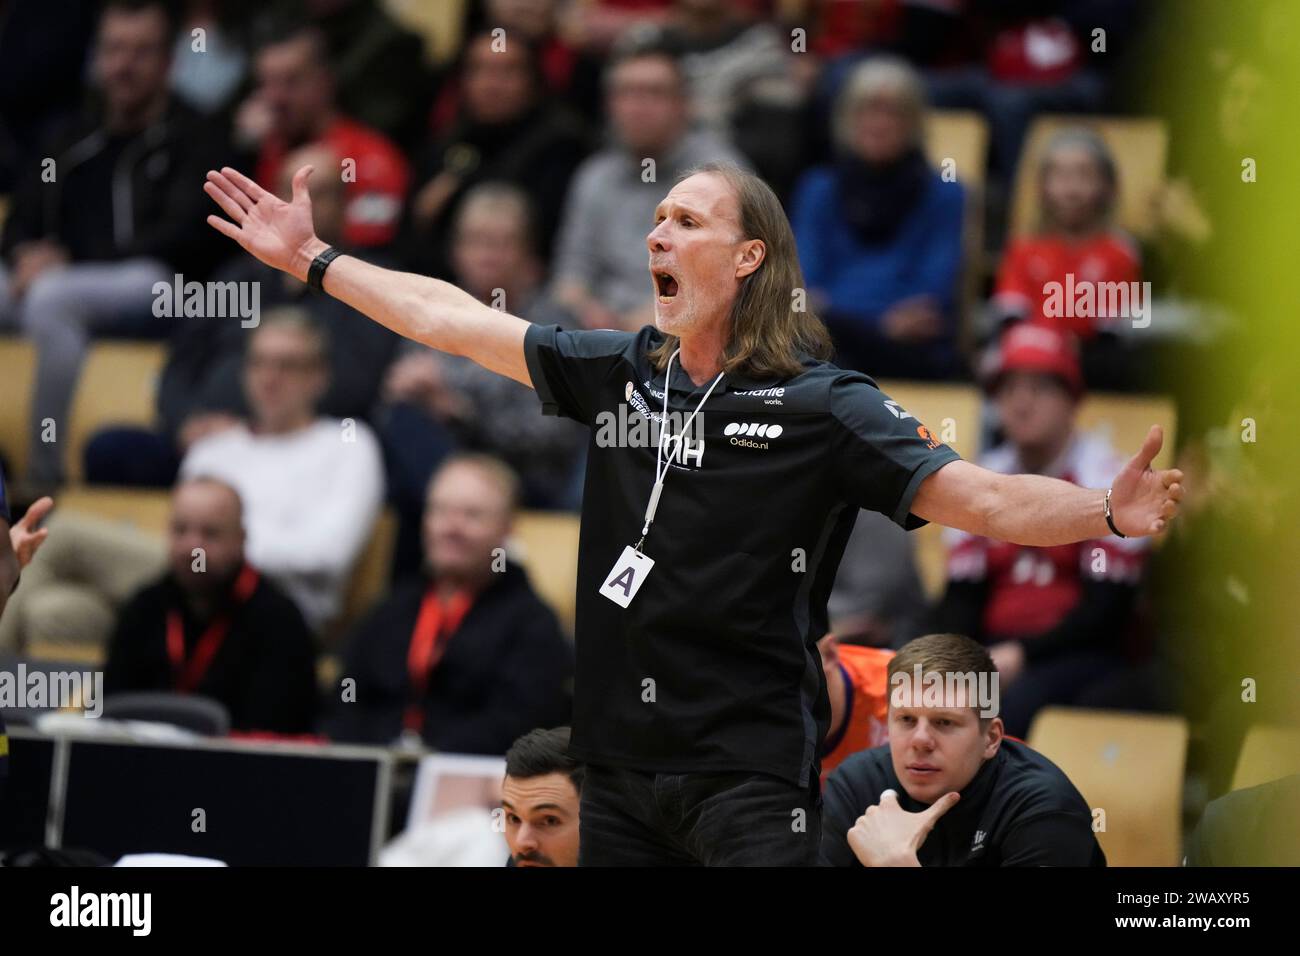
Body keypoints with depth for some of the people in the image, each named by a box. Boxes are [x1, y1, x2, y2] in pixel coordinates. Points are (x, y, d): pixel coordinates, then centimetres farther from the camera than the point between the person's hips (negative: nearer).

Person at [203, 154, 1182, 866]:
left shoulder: (821, 403, -6)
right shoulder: (620, 369, 9)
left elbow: (977, 496, -13)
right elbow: (459, 321, 17)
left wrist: (1108, 511, -29)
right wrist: (312, 258, 21)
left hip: (752, 779, -5)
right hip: (622, 764, 6)